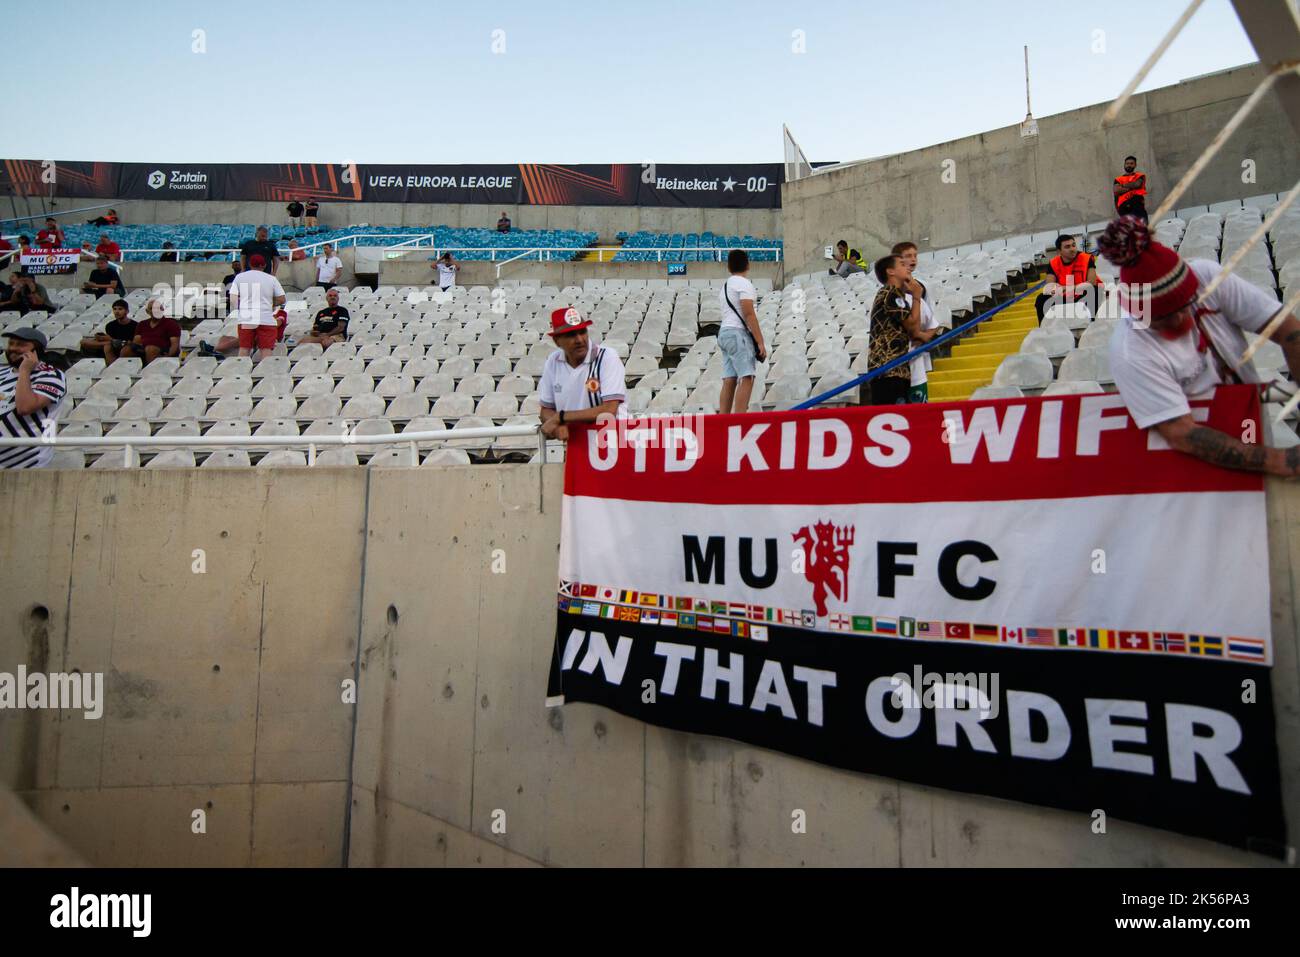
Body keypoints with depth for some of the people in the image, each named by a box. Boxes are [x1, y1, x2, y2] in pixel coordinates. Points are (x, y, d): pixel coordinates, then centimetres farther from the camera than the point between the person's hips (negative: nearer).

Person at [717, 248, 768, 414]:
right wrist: (760, 342, -14)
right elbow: (749, 314, -13)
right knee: (746, 379, -14)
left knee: (729, 380, 4)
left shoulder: (725, 286, 22)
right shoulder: (744, 283, -5)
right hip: (738, 333, -9)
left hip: (724, 332, 9)